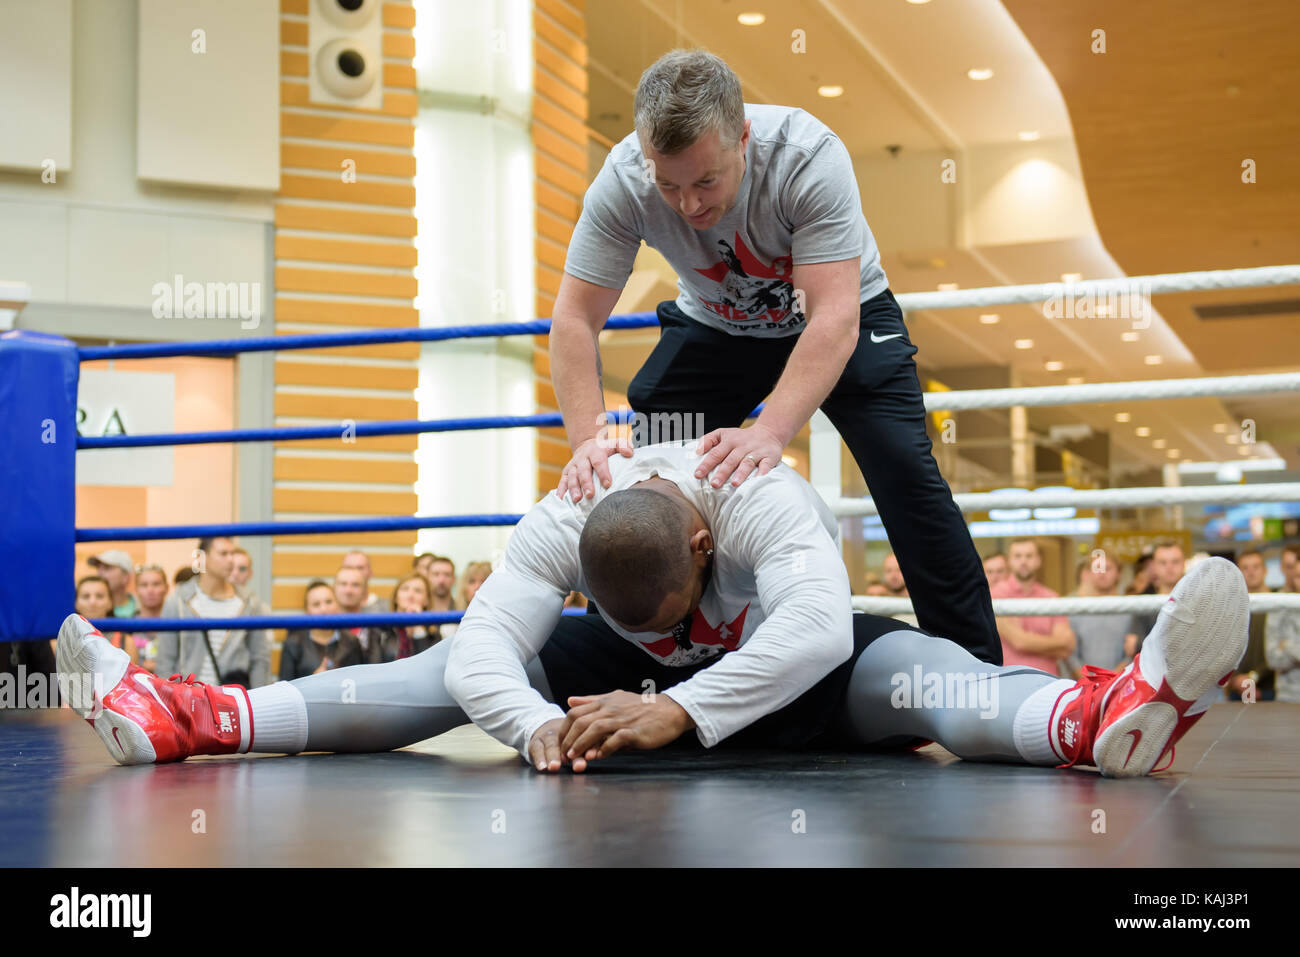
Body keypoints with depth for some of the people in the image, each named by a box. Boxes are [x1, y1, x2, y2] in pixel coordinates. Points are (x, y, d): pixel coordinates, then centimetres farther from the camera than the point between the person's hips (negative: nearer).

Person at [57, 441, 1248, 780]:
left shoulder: (764, 502, -33)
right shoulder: (561, 524, -22)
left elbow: (815, 629, -49)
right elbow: (485, 640, -33)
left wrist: (683, 708, -58)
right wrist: (536, 725, -53)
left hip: (795, 684, -3)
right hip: (644, 689, 4)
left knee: (907, 666, -36)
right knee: (454, 669, -11)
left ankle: (1108, 719, -65)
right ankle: (179, 718, -16)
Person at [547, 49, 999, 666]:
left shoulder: (808, 157, -36)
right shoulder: (623, 182, -27)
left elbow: (833, 318, -41)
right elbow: (574, 320, -25)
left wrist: (769, 432, -53)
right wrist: (588, 438, -40)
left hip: (839, 316, -2)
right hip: (714, 327, 3)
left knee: (908, 476, -17)